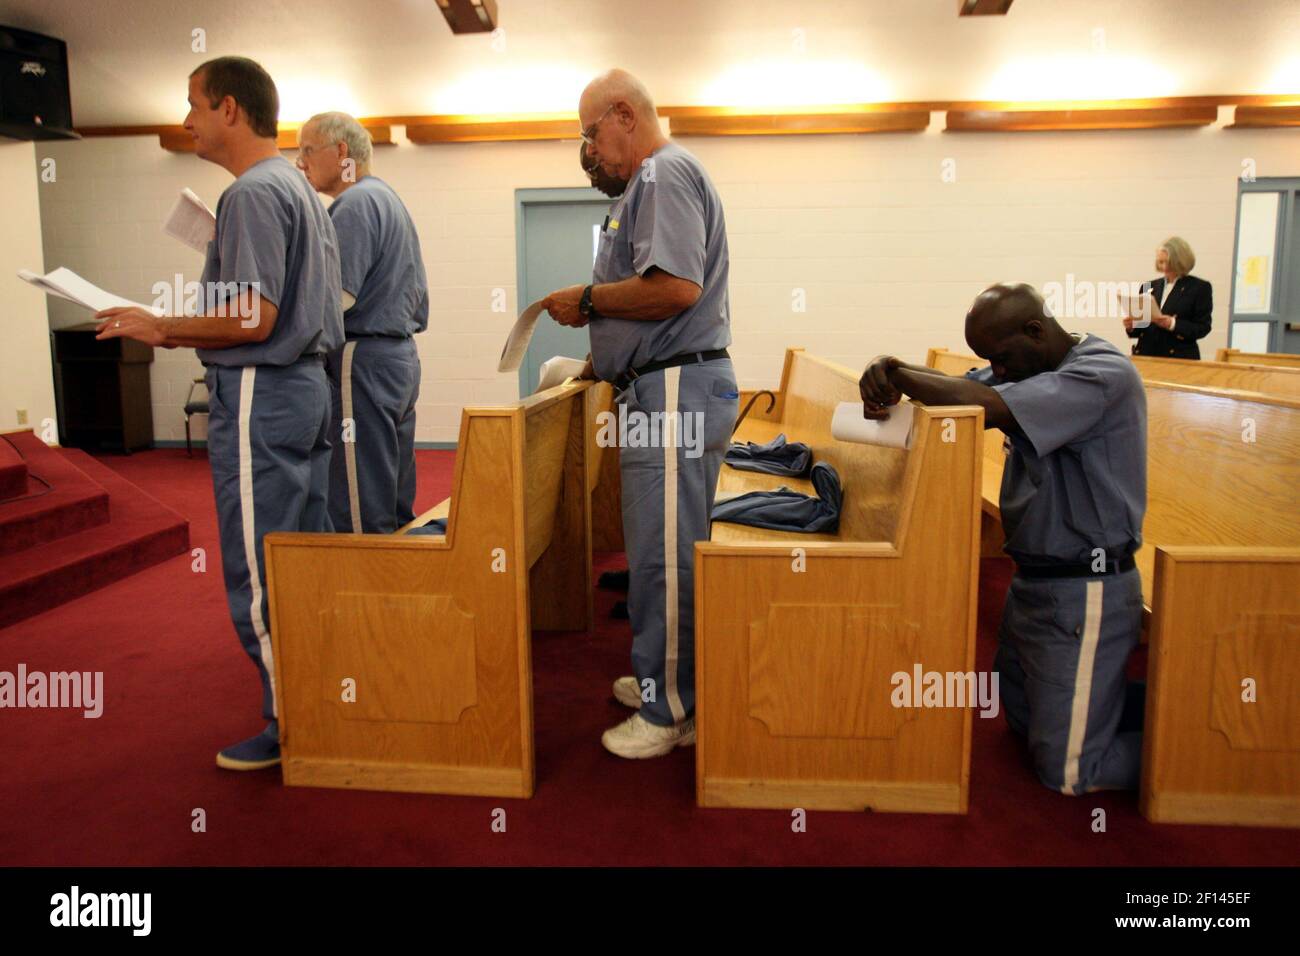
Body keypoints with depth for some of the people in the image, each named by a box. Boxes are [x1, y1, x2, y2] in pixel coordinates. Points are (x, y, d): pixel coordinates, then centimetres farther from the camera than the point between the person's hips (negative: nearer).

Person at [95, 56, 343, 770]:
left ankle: (290, 727, 8)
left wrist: (162, 329, -8)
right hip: (306, 384, 10)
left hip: (259, 396, -10)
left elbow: (252, 319, -20)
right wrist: (182, 332, 18)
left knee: (256, 577, -1)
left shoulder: (253, 193, -13)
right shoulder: (302, 189, 18)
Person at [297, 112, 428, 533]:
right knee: (394, 509, 14)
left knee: (358, 515, -7)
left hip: (362, 361, -10)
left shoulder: (356, 202, -9)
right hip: (400, 356, 10)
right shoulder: (389, 199, 23)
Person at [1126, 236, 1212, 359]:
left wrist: (1173, 324, -19)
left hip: (1179, 358, -4)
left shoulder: (1199, 288, 3)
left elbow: (1203, 327, -4)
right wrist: (1131, 326, -7)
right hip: (1146, 355, 4)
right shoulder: (1149, 287, 15)